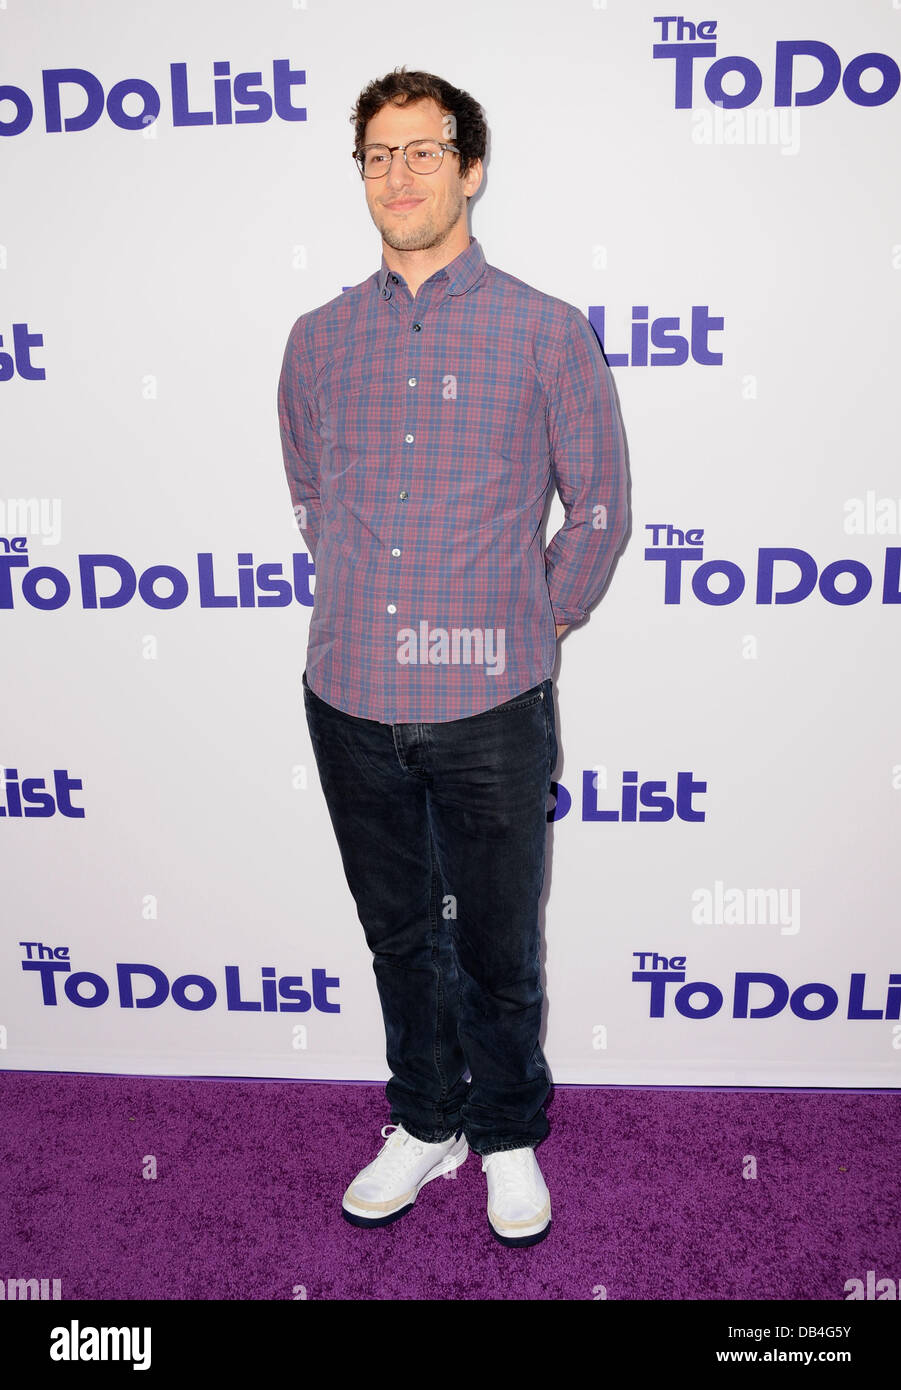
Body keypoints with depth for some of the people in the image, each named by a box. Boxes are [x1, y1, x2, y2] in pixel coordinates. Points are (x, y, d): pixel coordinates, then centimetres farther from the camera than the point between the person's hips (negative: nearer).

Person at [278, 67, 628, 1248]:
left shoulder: (547, 333, -2)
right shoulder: (319, 340, 7)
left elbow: (600, 506, 4)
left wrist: (528, 629, 7)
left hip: (490, 710, -3)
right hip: (350, 704, 3)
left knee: (496, 949, 11)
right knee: (401, 936, 17)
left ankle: (509, 1137, 36)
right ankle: (425, 1124, 39)